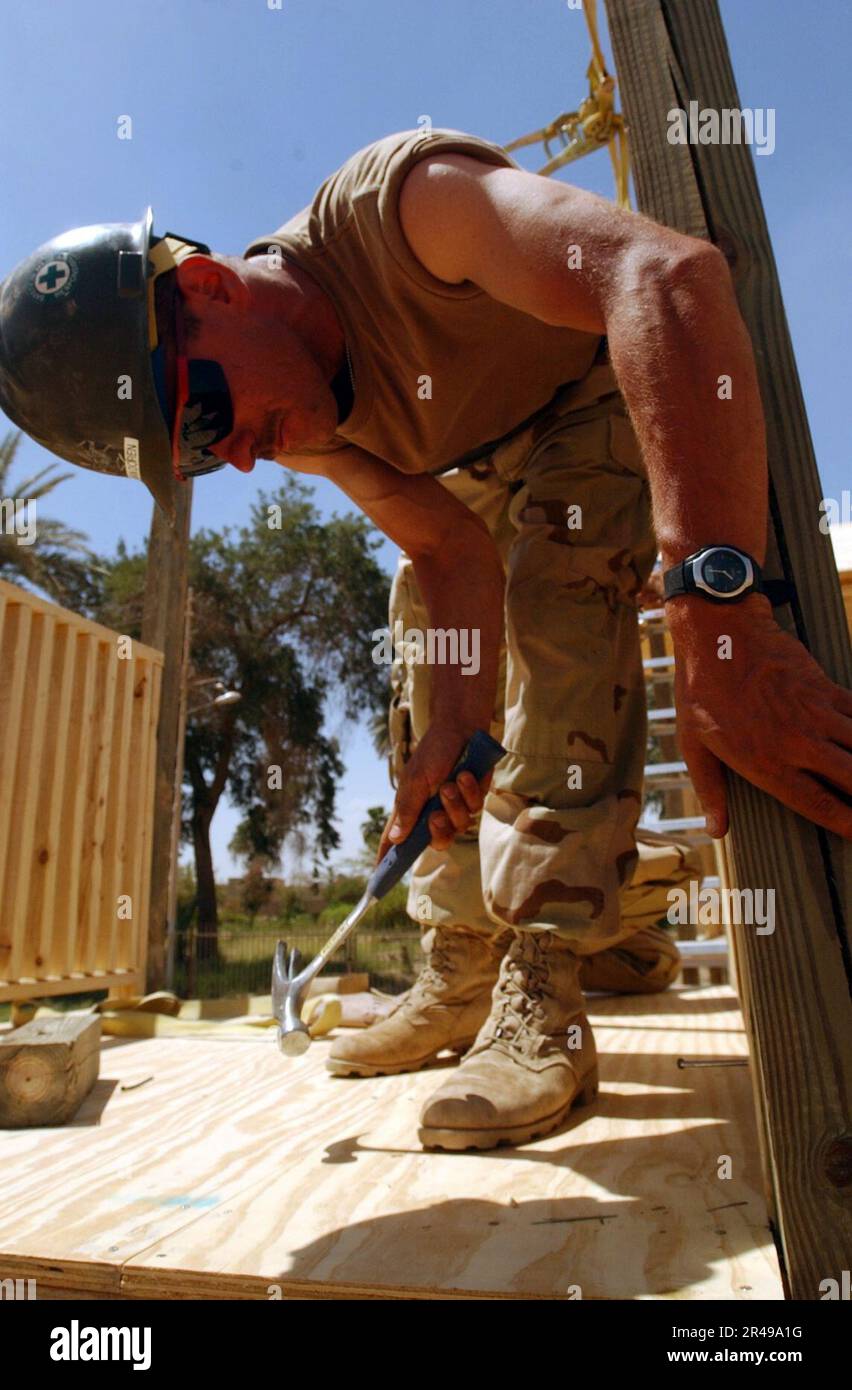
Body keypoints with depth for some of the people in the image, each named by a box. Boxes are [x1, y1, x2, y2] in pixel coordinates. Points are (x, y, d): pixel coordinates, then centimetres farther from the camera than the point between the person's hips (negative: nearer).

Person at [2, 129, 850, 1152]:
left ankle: (540, 998, -26)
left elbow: (672, 274, -47)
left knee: (558, 593, -33)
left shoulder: (399, 200, -33)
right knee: (425, 670, 0)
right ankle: (458, 979, 11)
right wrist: (452, 725, -33)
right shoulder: (299, 426, -12)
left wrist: (720, 619, -58)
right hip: (480, 463, 7)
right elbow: (450, 551, -17)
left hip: (622, 393, -6)